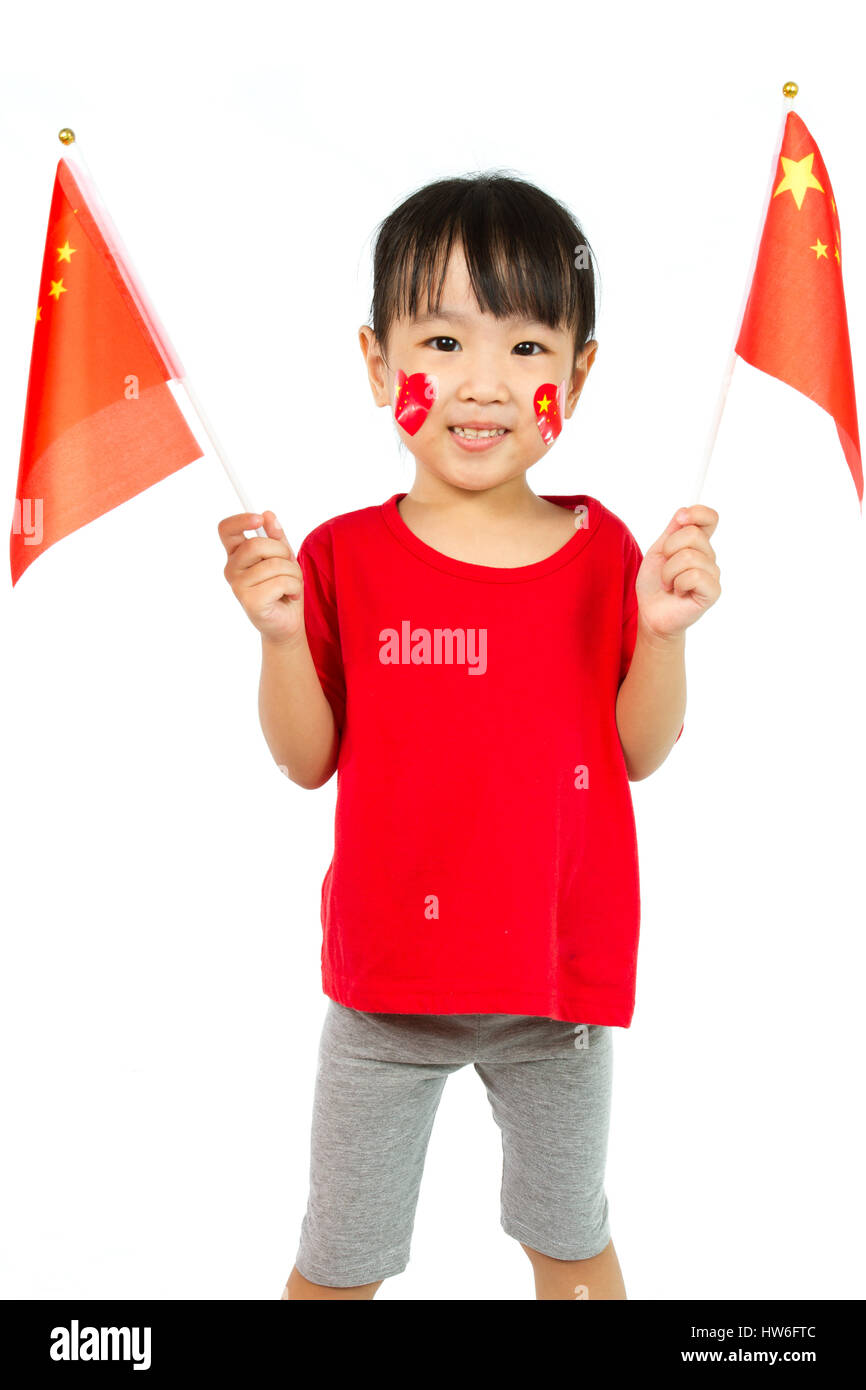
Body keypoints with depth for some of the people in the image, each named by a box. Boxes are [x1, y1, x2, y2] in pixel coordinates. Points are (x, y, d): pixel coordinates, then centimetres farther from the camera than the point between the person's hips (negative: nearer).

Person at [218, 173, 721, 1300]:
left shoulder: (601, 550, -5)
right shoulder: (343, 558, -8)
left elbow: (640, 752, -3)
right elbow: (308, 761, -5)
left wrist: (663, 630, -19)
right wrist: (282, 635, -21)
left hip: (561, 974, 1)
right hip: (388, 980, 0)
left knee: (573, 1240, 24)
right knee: (339, 1262, 18)